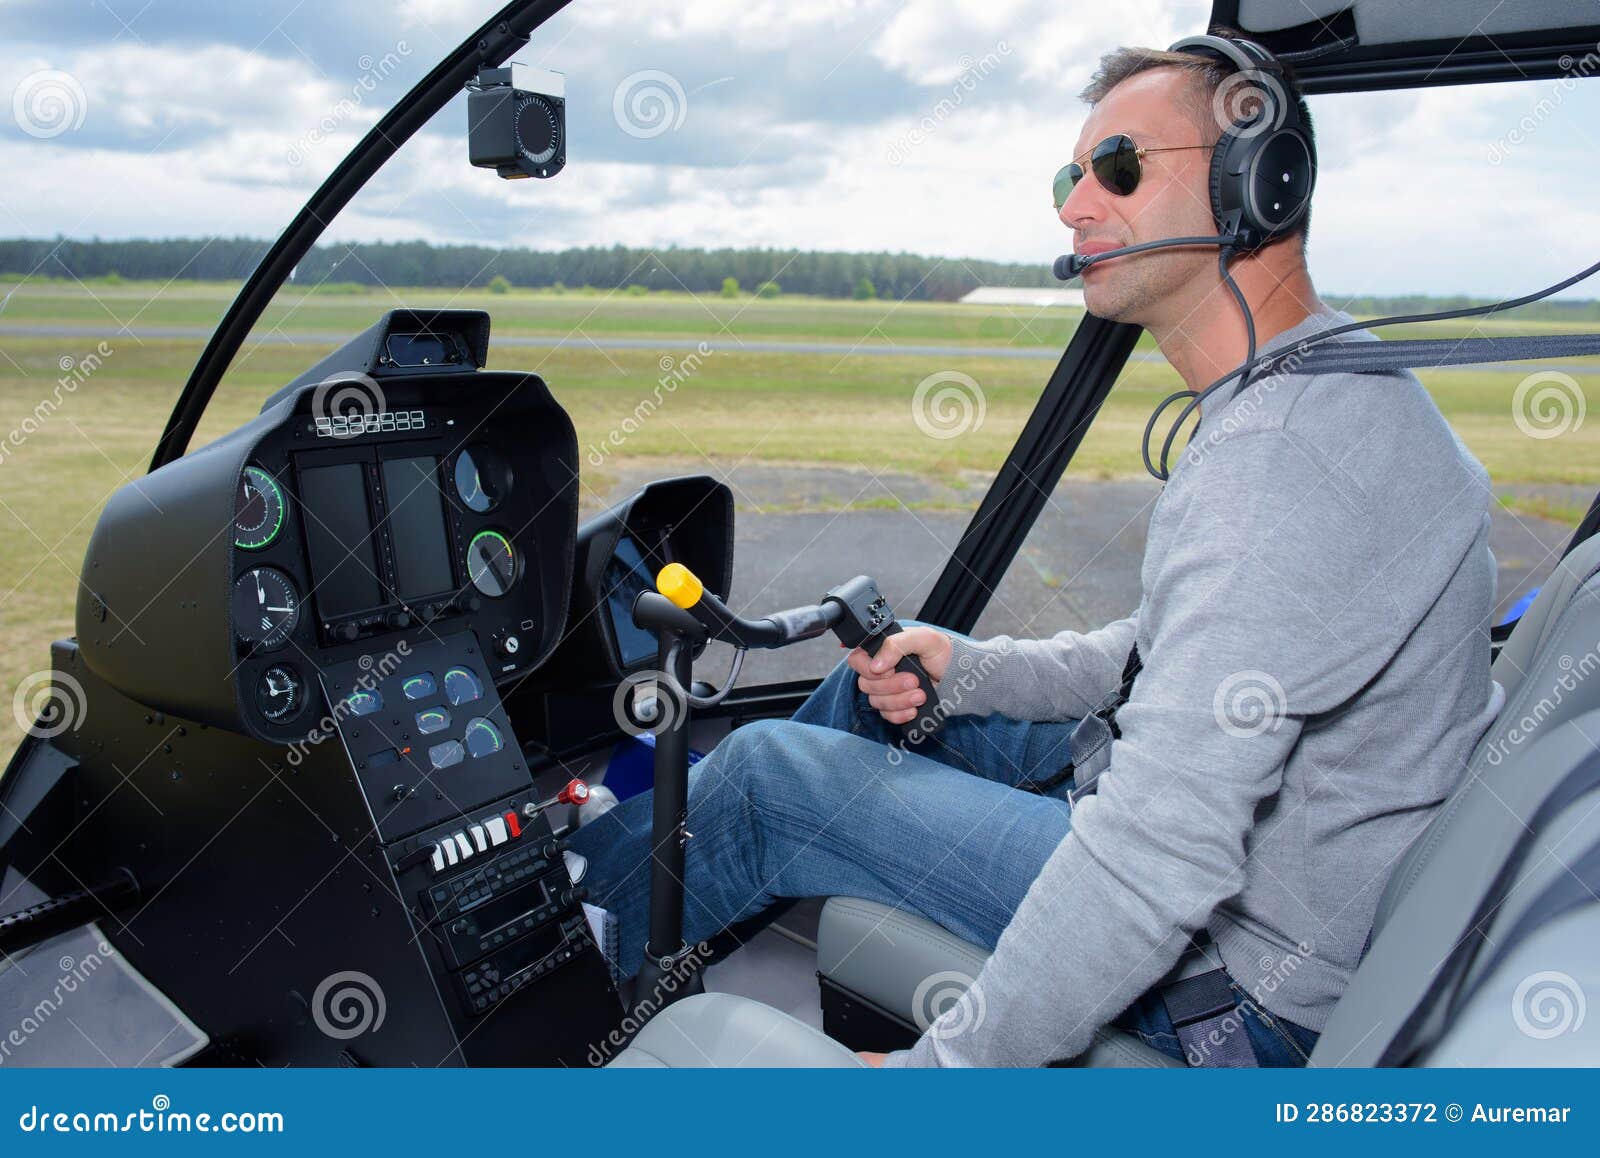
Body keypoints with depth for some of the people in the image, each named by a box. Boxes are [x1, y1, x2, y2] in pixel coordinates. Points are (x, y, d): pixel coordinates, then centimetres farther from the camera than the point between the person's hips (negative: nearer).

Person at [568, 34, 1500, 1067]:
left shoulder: (1281, 459, -30)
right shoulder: (1332, 392, 5)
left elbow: (1158, 855, -35)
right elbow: (1167, 653, 13)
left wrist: (941, 1066, -24)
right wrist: (966, 667, 1)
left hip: (1250, 985, -9)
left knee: (771, 774, -6)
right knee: (889, 680, 14)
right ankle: (652, 828, 33)